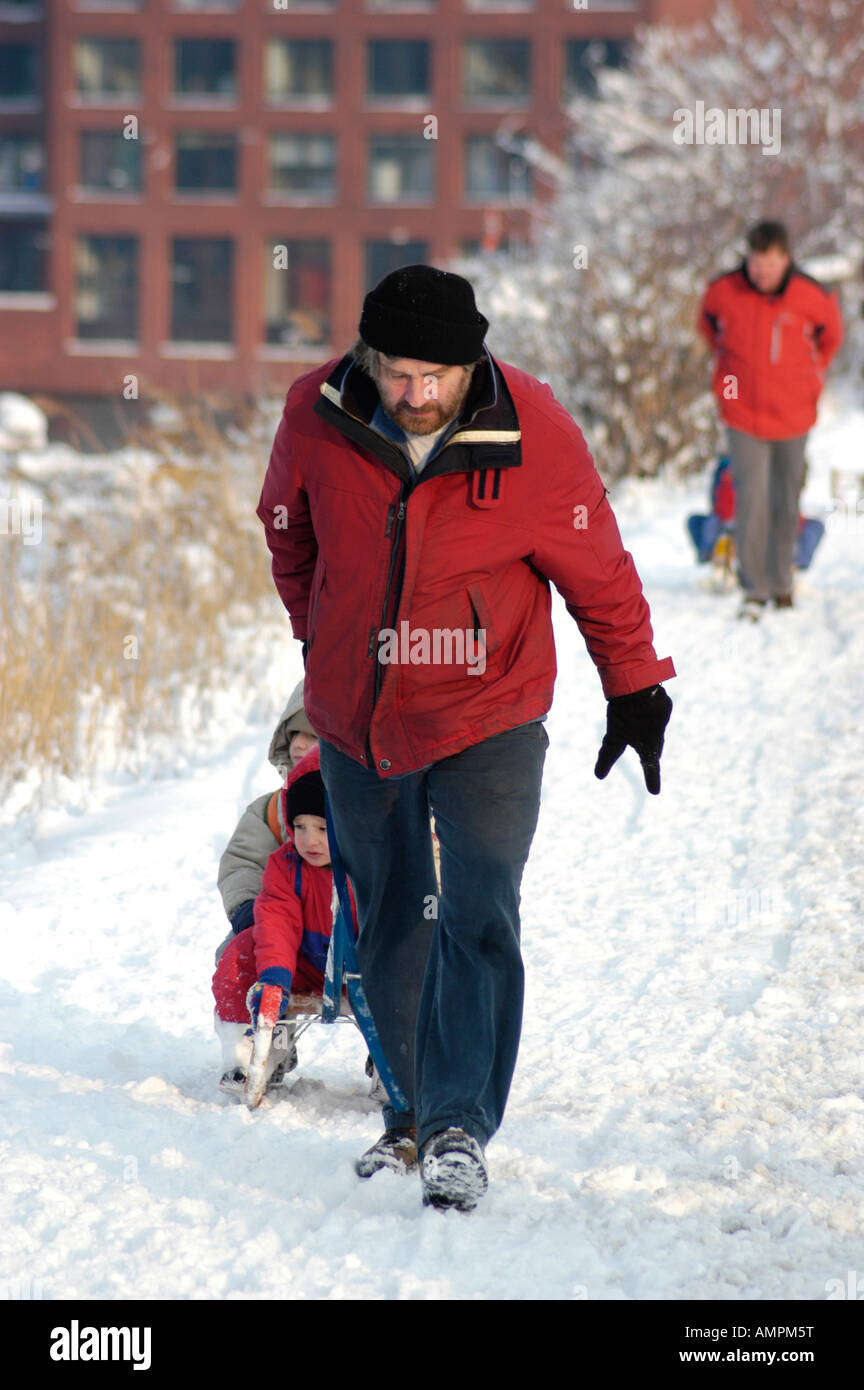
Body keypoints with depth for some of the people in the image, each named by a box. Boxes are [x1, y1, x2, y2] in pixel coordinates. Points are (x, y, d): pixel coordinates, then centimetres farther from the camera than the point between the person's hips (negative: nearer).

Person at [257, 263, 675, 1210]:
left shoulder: (534, 434, -20)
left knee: (478, 920, -17)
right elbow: (288, 528, 9)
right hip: (356, 722, 3)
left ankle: (460, 1129, -15)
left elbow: (599, 572, -5)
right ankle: (412, 1117, 29)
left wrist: (636, 690, 5)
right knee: (389, 928, 14)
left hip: (487, 718, -3)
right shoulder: (315, 416, -14)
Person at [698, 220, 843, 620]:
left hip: (792, 413, 1)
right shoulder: (723, 290, -9)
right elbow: (708, 323, 15)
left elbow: (830, 335, 11)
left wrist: (811, 375, 11)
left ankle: (780, 580, 26)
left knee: (786, 500, 11)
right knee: (751, 498, -11)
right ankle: (754, 588, -6)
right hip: (743, 412, -1)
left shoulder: (811, 297, -10)